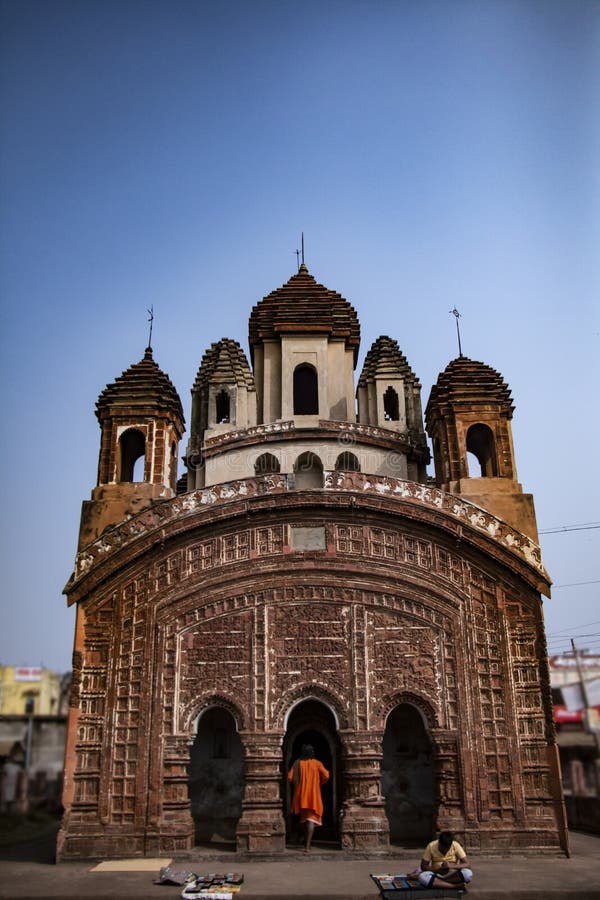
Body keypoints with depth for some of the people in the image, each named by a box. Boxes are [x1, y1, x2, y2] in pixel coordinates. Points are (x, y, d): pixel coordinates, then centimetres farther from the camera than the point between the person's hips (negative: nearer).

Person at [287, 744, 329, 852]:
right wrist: (319, 783, 7)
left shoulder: (297, 763, -2)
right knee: (311, 819, -3)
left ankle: (306, 843, 29)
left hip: (301, 795, 2)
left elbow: (290, 777, -8)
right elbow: (326, 776, -12)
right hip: (313, 794, -2)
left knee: (303, 819, 20)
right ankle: (307, 845, -15)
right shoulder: (317, 763, -4)